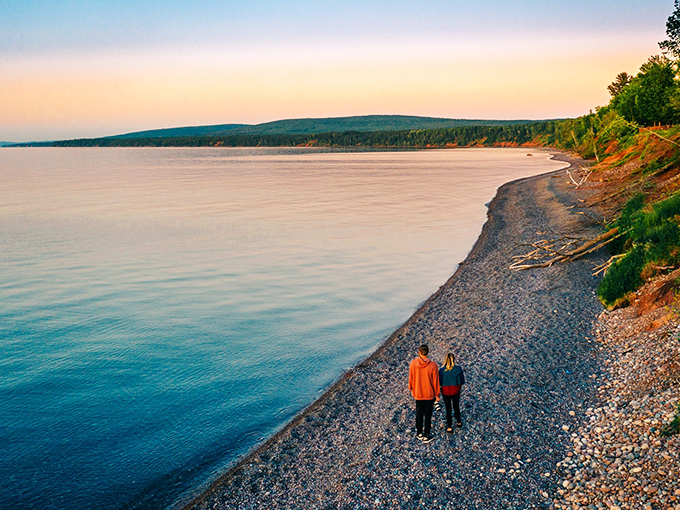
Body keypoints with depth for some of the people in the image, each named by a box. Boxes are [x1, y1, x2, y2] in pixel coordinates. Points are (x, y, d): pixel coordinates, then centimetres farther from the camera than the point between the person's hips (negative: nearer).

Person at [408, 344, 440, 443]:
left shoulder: (413, 363, -13)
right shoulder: (433, 365, -19)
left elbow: (411, 378, -1)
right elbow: (435, 381, -11)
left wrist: (411, 389, 17)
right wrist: (437, 394, 2)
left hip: (418, 394, 2)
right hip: (429, 394, -2)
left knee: (419, 414, 19)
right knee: (428, 415, 10)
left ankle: (419, 433, 32)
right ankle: (426, 436, 18)